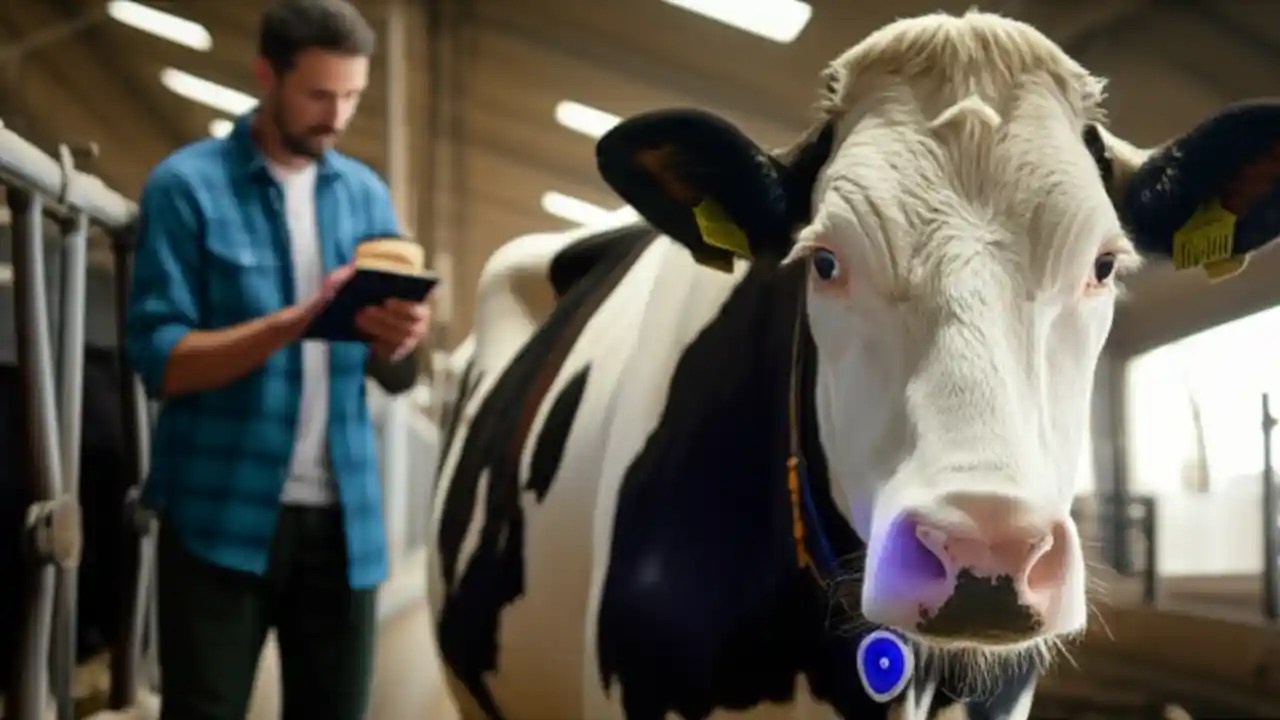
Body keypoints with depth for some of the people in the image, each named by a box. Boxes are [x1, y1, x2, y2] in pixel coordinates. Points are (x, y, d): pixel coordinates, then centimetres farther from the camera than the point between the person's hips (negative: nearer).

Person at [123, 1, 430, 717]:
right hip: (222, 512, -4)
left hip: (345, 515, 4)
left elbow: (391, 372, 9)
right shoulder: (187, 185, -4)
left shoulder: (367, 193, 10)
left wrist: (400, 336, -14)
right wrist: (297, 320, -24)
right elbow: (160, 361, -11)